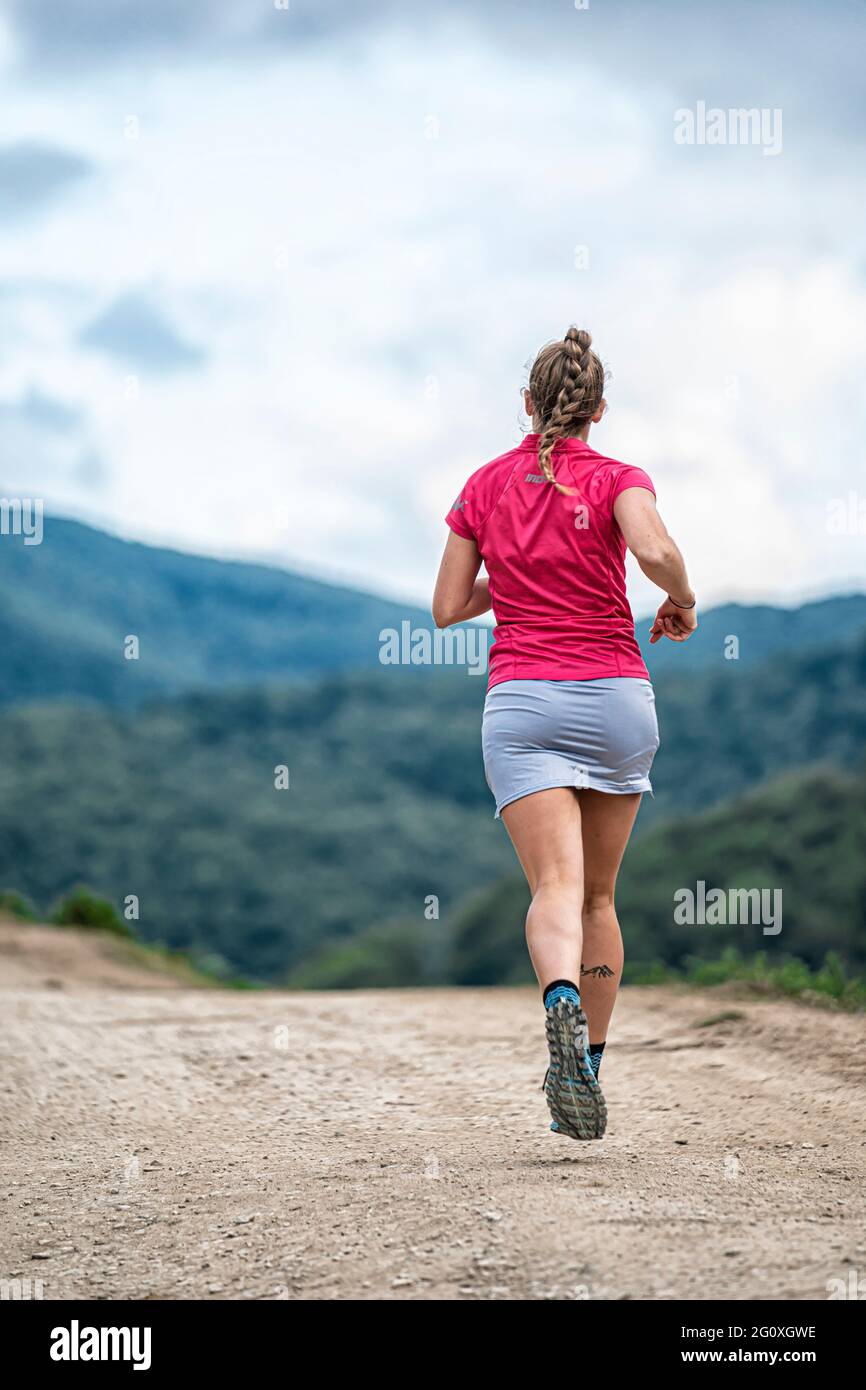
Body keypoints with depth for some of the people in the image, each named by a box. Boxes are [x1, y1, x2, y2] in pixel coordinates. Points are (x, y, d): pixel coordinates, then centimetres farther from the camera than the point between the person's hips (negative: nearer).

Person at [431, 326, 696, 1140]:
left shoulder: (485, 485, 9)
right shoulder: (616, 480, 1)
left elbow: (447, 608, 10)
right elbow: (655, 551, -20)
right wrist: (682, 603, 0)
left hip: (521, 699, 0)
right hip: (616, 698, 0)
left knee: (556, 888, -14)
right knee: (597, 897, 15)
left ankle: (563, 1003, -46)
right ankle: (586, 1070, 20)